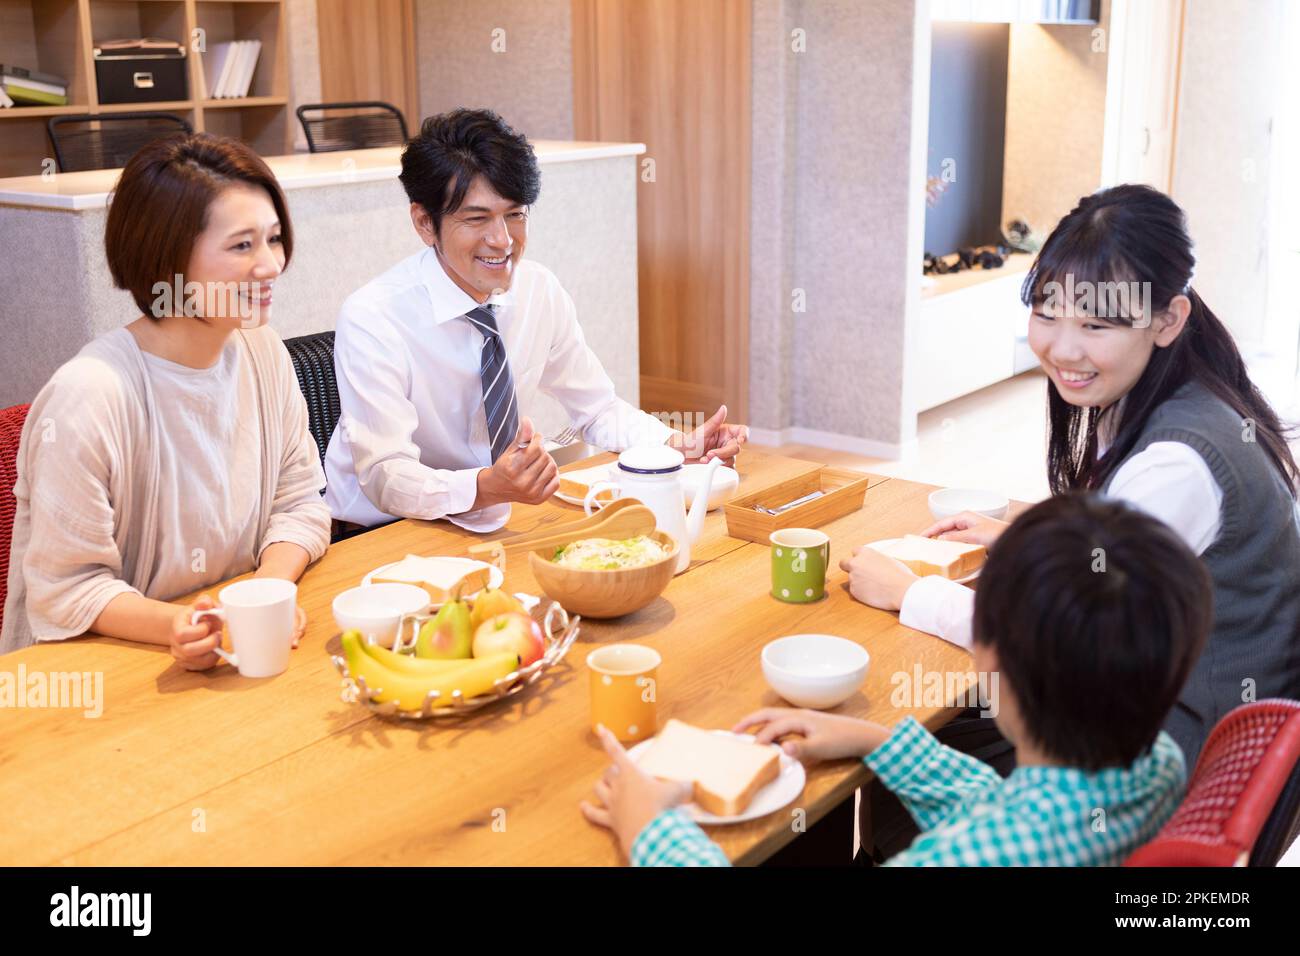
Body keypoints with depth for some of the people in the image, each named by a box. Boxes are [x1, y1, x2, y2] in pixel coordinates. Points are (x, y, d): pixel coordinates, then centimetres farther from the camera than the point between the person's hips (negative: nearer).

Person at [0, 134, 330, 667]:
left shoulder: (264, 355, 1)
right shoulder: (85, 397, -19)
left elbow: (299, 502, 6)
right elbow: (67, 590, -15)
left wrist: (272, 587, -14)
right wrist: (176, 627, -32)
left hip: (245, 656, 3)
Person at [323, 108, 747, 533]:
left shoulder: (541, 291, -4)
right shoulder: (371, 319, -21)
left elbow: (598, 410, 7)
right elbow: (384, 477, -26)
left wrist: (680, 444, -11)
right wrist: (486, 489, -45)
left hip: (492, 525, 4)